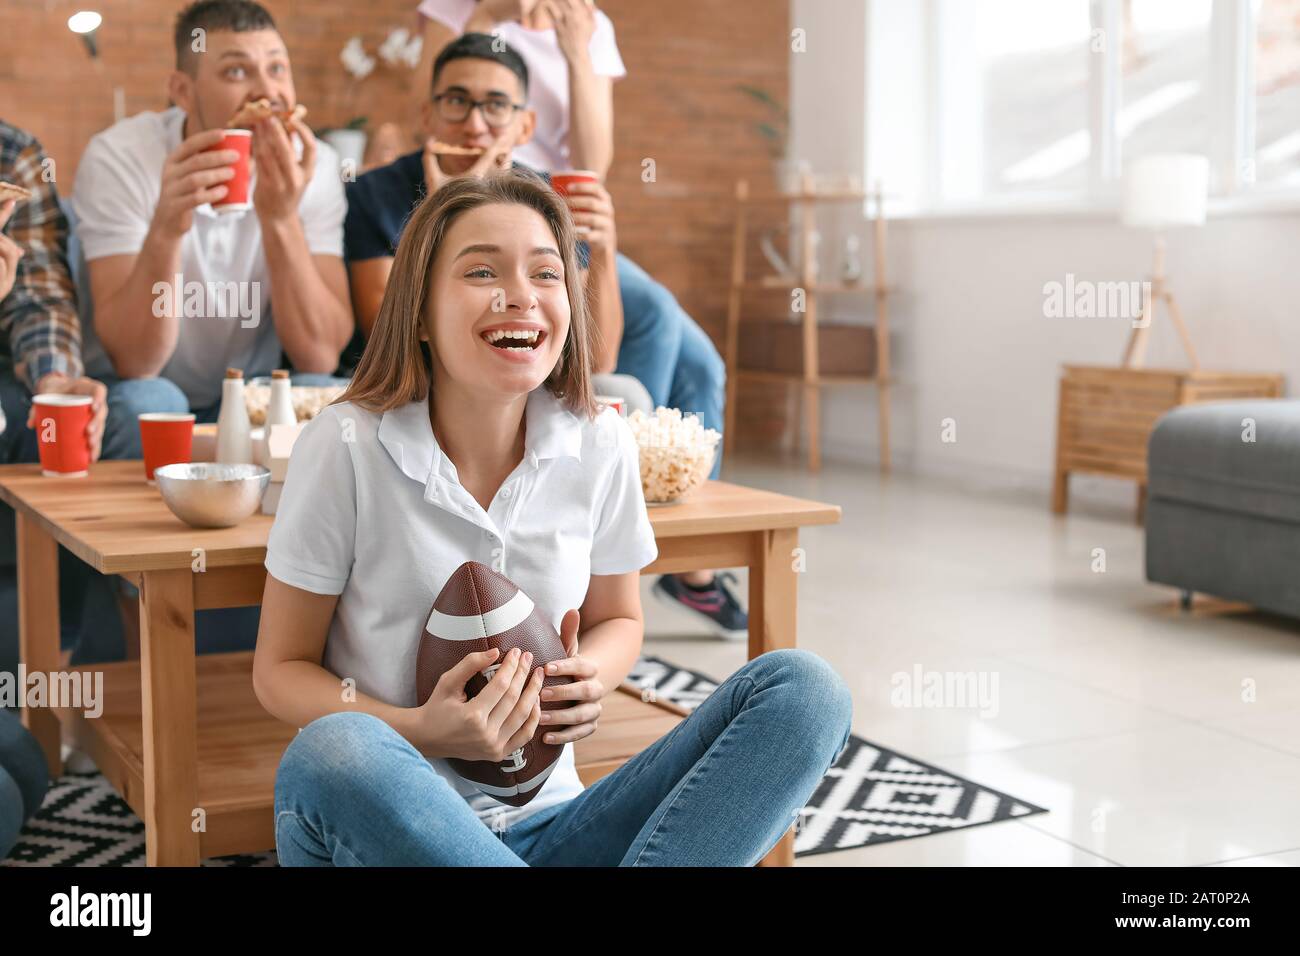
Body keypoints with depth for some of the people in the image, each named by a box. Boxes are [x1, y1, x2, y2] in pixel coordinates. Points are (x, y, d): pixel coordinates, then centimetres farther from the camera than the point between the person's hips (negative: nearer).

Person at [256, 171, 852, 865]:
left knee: (802, 689, -15)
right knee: (333, 756, -39)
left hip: (544, 826, 4)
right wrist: (420, 731, -22)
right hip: (376, 830, -3)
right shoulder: (344, 448, -10)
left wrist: (589, 678, -9)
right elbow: (281, 669, -3)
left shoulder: (601, 446, -1)